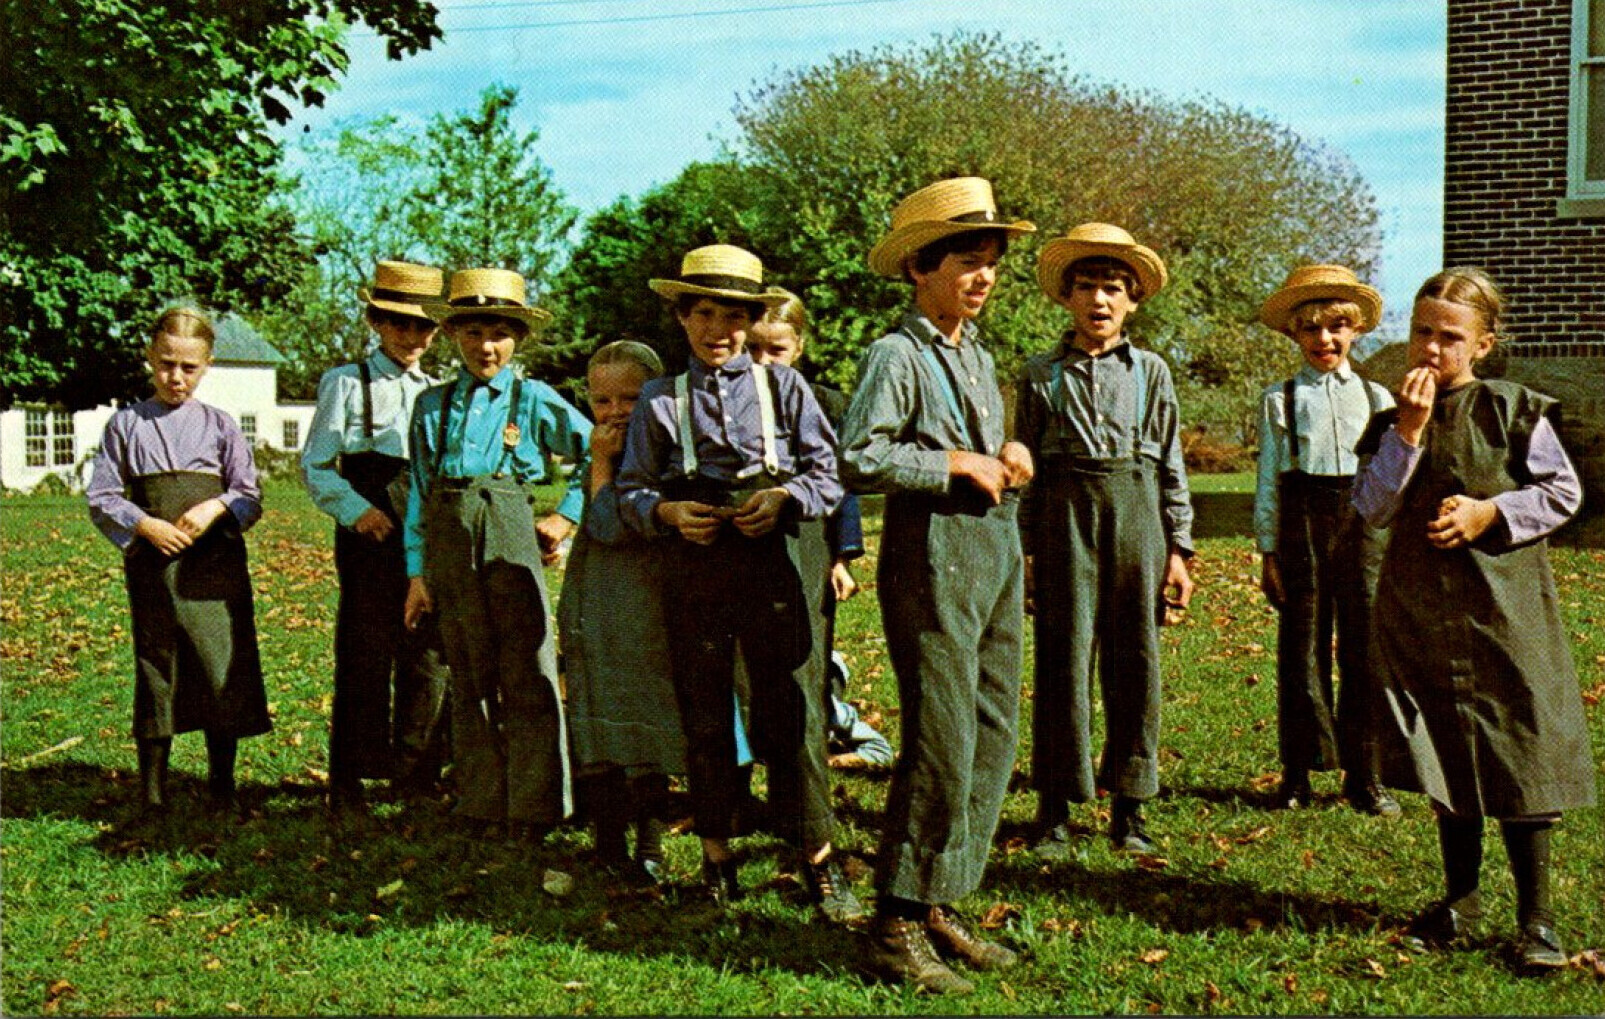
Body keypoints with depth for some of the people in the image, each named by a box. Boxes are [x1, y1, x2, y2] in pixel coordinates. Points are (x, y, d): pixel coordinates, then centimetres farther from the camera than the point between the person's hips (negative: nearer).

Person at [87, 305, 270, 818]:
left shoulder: (219, 425, 7)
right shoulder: (126, 424, 6)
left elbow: (250, 496, 7)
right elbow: (101, 498, 5)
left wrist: (216, 508, -13)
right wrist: (144, 526, -11)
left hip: (215, 561, 0)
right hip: (151, 563, 0)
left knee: (223, 669, -1)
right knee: (154, 671, 6)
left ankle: (221, 788, 13)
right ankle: (152, 791, 18)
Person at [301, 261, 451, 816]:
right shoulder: (346, 383, 5)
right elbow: (315, 466, 1)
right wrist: (358, 510, -14)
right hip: (369, 541, -4)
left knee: (431, 658, 4)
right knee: (364, 659, -3)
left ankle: (416, 772, 17)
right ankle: (348, 780, 7)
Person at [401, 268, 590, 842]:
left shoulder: (535, 401, 5)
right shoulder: (431, 406, 12)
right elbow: (419, 493, 12)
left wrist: (567, 517, 4)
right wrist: (417, 573, 8)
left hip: (510, 542, -3)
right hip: (449, 547, 3)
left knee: (529, 677, -4)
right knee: (469, 680, 8)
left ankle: (535, 812, 4)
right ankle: (482, 804, 17)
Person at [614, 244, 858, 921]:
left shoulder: (782, 386, 8)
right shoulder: (660, 399, 10)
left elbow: (830, 471, 7)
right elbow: (631, 490, 10)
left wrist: (786, 497, -11)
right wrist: (667, 513, -9)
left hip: (770, 561, -1)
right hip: (695, 567, 1)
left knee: (792, 709, -5)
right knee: (705, 717, 7)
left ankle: (818, 863, 5)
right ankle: (717, 858, 20)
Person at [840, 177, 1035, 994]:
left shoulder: (978, 356, 19)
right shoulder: (897, 355, -9)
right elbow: (858, 459, -19)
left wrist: (1007, 458, 7)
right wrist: (957, 463, -14)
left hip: (996, 551, 9)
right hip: (933, 555, -9)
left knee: (993, 736, 9)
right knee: (942, 744, -9)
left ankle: (939, 907, 19)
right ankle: (896, 924, 3)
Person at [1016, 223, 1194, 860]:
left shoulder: (1151, 372, 9)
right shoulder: (1041, 375, 6)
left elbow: (1171, 466, 10)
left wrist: (1178, 549, 5)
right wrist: (1022, 550, 2)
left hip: (1137, 512, 1)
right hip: (1065, 515, -1)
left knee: (1135, 658, 4)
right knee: (1064, 656, -1)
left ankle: (1129, 806, 15)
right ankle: (1055, 810, 7)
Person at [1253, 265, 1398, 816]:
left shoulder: (1377, 398, 11)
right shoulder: (1280, 398, 5)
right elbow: (1269, 478, 5)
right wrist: (1268, 551, 0)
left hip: (1363, 523, 2)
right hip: (1301, 521, -1)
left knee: (1363, 648, 2)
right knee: (1301, 648, 3)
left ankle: (1364, 775, 13)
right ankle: (1297, 773, 13)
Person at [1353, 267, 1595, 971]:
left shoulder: (1514, 411, -3)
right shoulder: (1393, 422, 6)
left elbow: (1563, 492, 0)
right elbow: (1372, 509, -5)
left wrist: (1490, 512, -14)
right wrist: (1408, 431, -13)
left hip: (1503, 605, -3)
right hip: (1421, 607, 3)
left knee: (1517, 751, -3)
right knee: (1443, 754, 11)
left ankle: (1535, 915, 11)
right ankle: (1461, 898, 26)